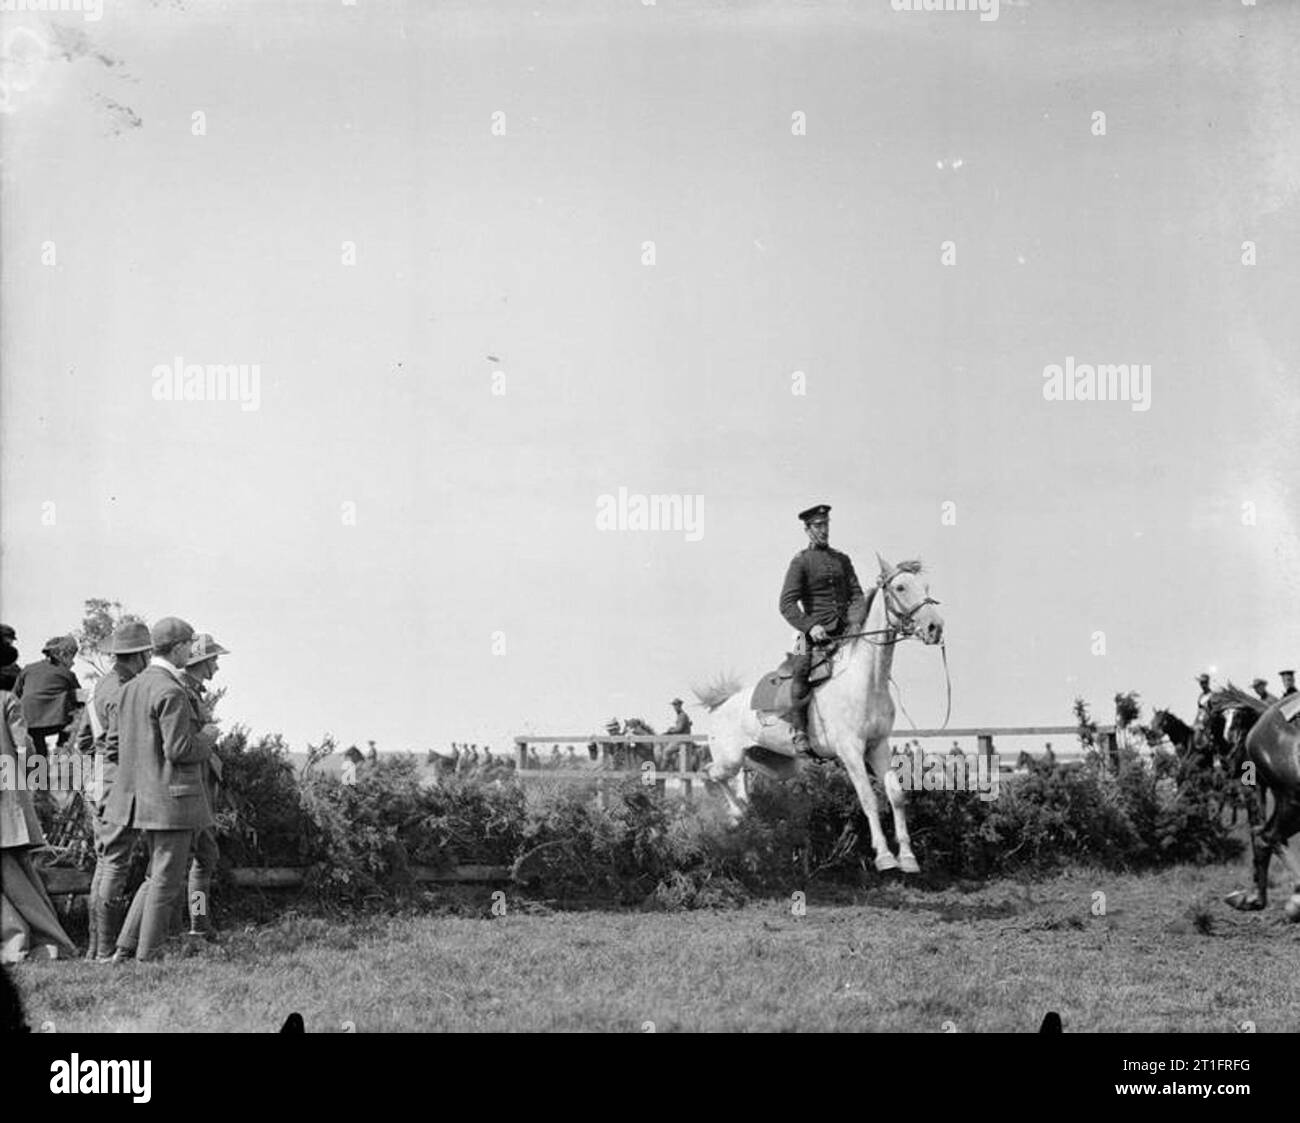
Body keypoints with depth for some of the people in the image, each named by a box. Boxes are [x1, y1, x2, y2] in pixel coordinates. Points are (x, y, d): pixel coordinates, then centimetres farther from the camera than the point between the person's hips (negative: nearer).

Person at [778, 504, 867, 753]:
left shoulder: (842, 560, 17)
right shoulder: (801, 562, 1)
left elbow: (856, 595, 10)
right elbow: (787, 604, -7)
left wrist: (856, 621, -11)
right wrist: (810, 627, -22)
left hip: (844, 631, 5)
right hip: (816, 633, -5)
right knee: (802, 670, -24)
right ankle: (800, 732, -23)